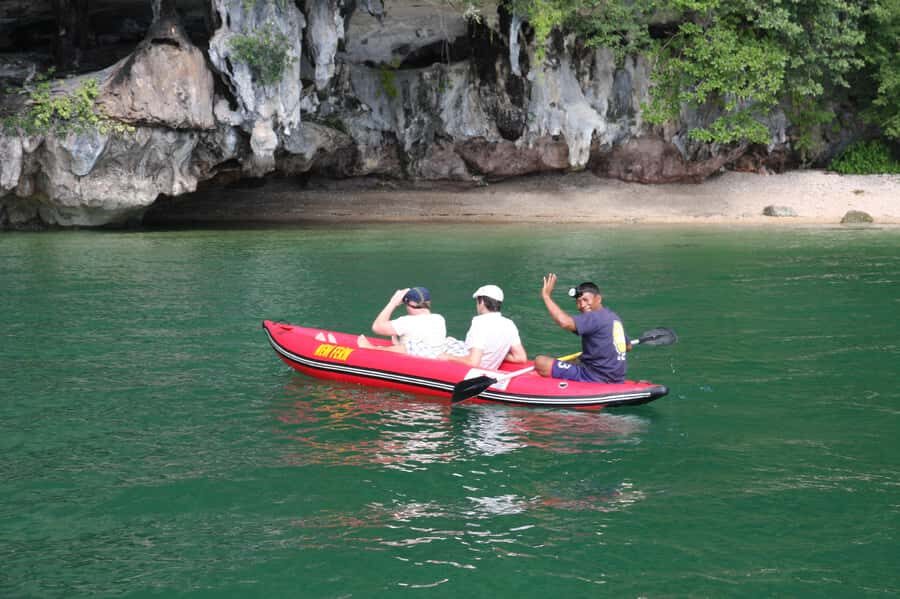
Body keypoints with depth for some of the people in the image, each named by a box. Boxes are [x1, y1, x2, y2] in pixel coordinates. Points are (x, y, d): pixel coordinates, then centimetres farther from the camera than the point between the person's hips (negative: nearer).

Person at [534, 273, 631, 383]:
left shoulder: (596, 318, -17)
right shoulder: (614, 317, 13)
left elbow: (565, 322, -33)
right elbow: (628, 347, 27)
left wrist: (546, 296, -23)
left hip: (595, 378, -10)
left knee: (541, 362, -13)